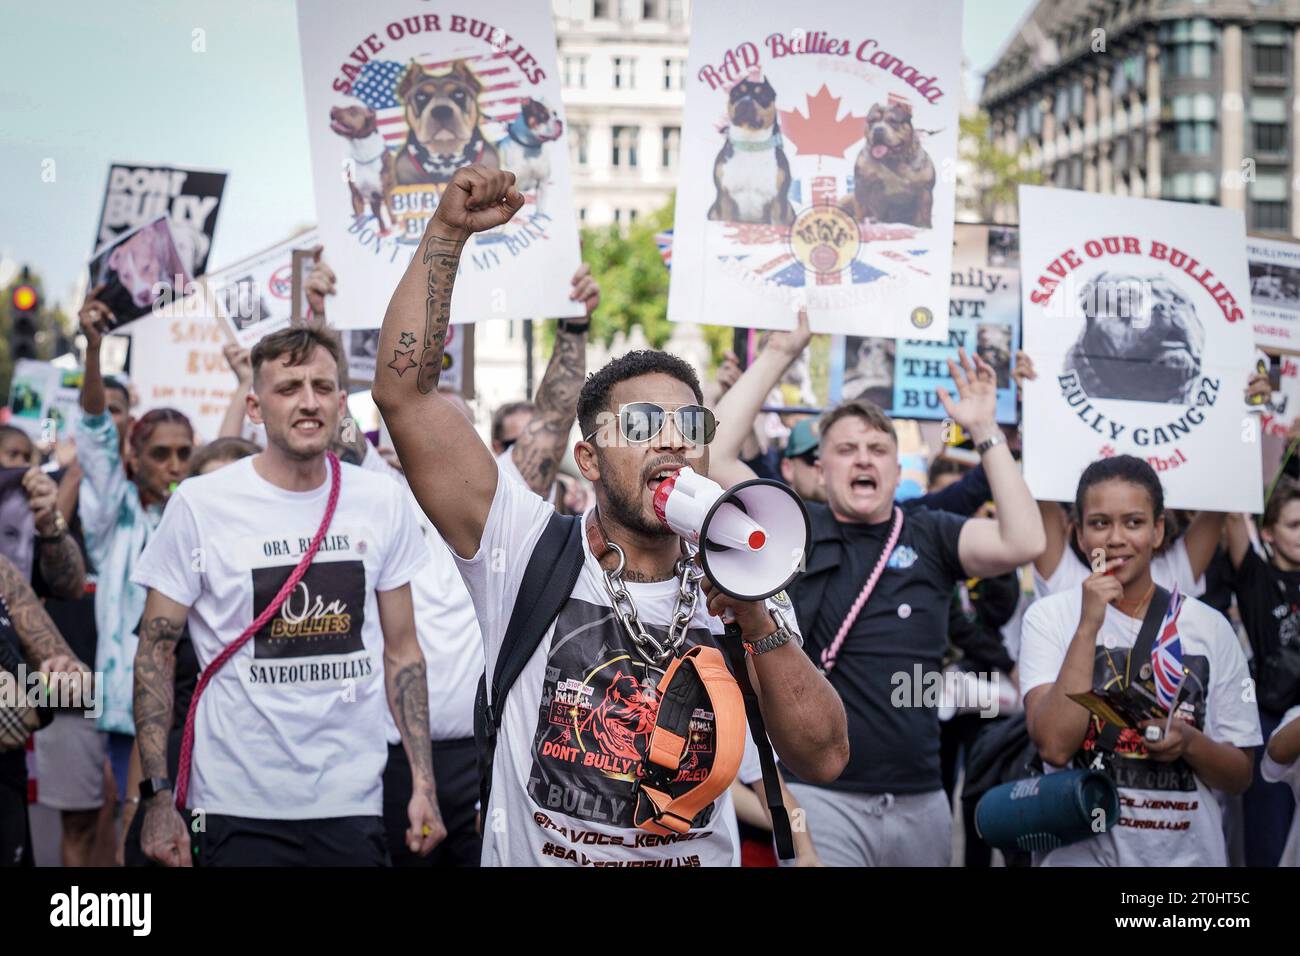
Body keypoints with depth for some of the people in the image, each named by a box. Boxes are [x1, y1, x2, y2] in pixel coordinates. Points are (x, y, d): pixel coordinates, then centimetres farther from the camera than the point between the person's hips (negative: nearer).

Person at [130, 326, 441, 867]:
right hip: (241, 809, -3)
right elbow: (156, 650, -2)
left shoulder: (380, 501, 3)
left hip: (354, 804, 3)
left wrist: (424, 784, 4)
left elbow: (400, 650, 10)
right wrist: (157, 796, -9)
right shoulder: (201, 504, -6)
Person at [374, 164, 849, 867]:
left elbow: (825, 758, -10)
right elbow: (403, 390, -15)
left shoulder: (732, 593, -1)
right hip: (530, 853, -2)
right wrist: (447, 233, -18)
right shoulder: (530, 550, -8)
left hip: (699, 857, 2)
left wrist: (758, 624, -22)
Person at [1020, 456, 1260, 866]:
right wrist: (1089, 626, -21)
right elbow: (1055, 746, -19)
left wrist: (1187, 740, -17)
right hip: (1081, 853, -2)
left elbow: (1240, 776, 2)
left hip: (1190, 854, 2)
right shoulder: (1049, 616, -6)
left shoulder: (1210, 627, -1)